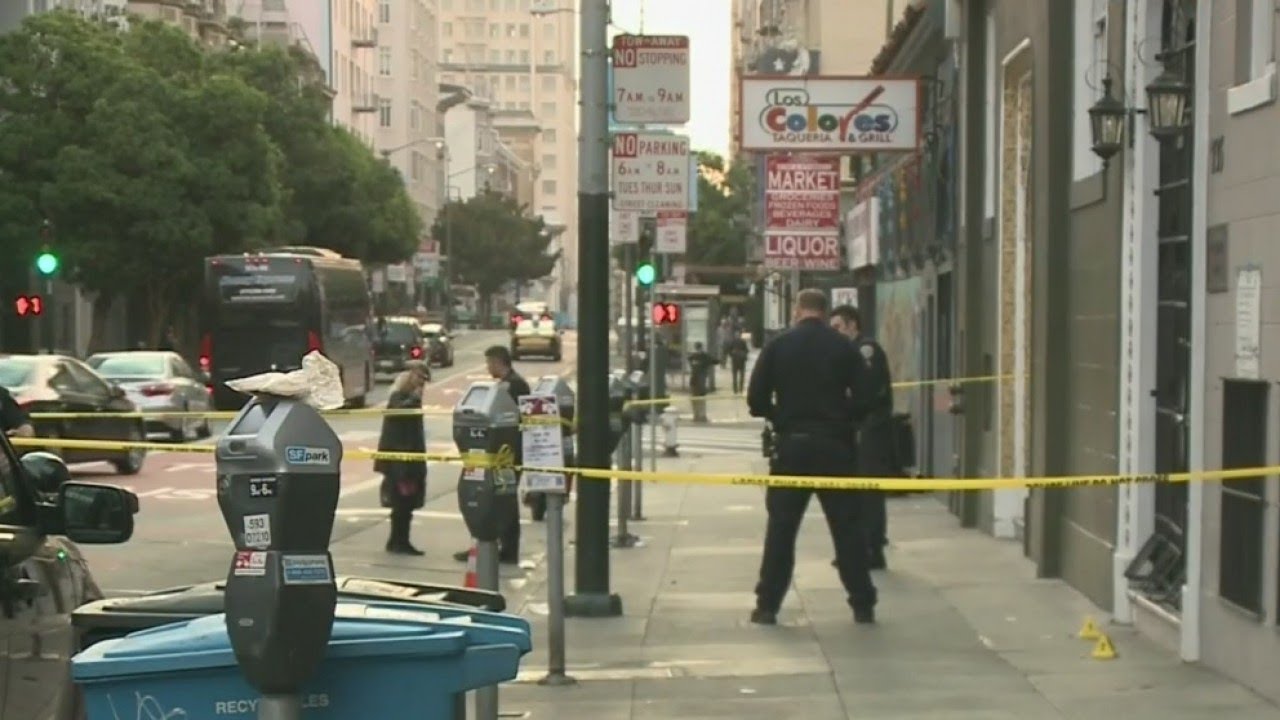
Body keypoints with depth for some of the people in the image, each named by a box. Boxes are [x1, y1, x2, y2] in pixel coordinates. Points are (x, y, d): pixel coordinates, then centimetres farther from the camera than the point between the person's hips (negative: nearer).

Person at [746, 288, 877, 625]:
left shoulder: (778, 346, -1)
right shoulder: (844, 347, -1)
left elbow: (757, 400, -3)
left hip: (791, 445, 0)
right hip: (835, 445, 0)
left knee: (781, 527, 6)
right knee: (847, 527, 7)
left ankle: (767, 605, 4)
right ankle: (863, 604, 8)